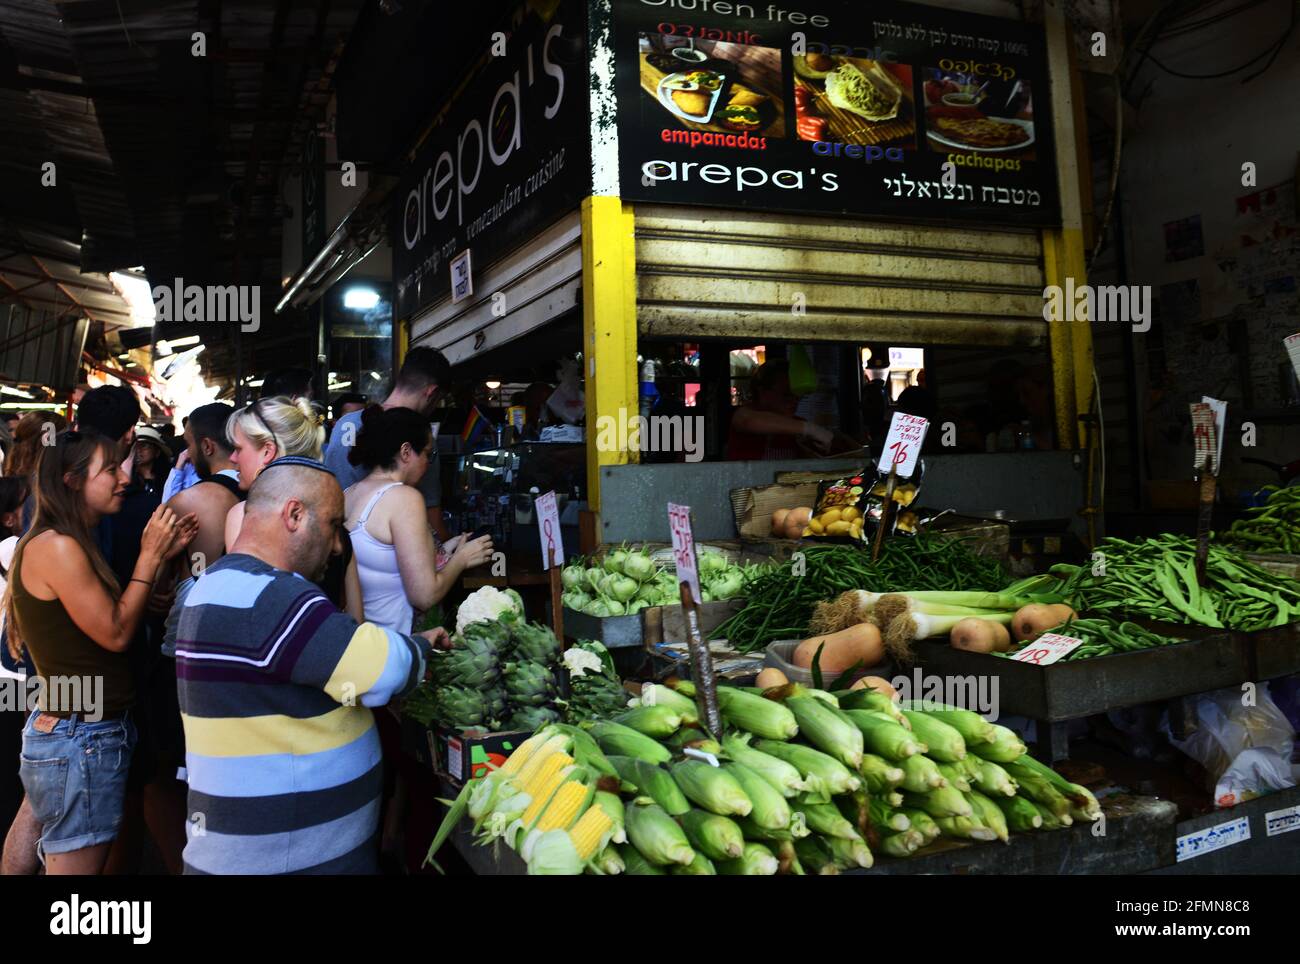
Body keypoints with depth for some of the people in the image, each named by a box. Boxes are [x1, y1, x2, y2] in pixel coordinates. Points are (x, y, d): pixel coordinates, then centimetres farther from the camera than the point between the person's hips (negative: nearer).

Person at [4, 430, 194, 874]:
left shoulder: (74, 545, 13)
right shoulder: (56, 546, -17)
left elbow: (115, 617, 10)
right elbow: (116, 633, -17)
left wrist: (161, 555, 4)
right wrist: (149, 556, -10)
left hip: (92, 733, 10)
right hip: (77, 740, -10)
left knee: (93, 861, 17)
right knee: (78, 864, 0)